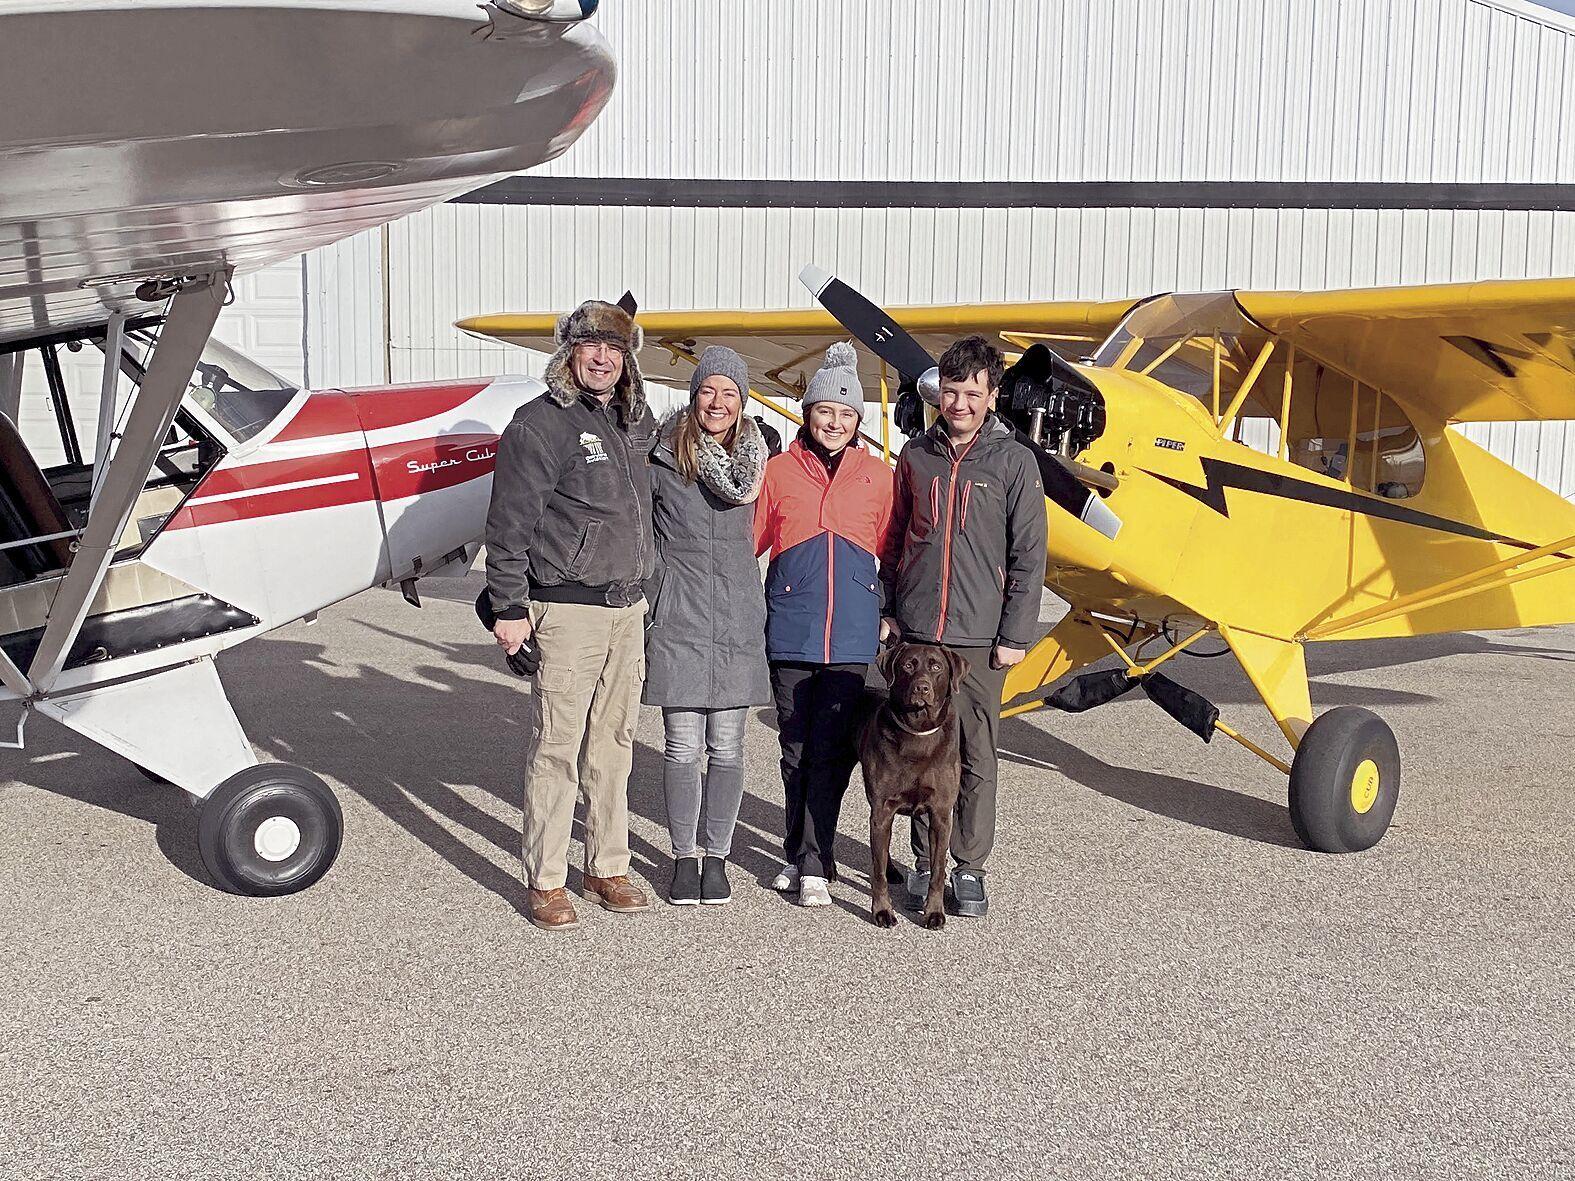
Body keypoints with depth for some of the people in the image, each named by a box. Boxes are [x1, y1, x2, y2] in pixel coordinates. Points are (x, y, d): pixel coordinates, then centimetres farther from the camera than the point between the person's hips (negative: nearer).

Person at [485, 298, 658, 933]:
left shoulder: (635, 423, 14)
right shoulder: (540, 424, -8)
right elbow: (509, 524, -10)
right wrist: (509, 607, -12)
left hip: (629, 609, 7)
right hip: (568, 610, -7)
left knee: (614, 744, 12)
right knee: (557, 748, -3)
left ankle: (608, 868, 22)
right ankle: (545, 881, 5)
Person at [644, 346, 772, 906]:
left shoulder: (756, 452, 6)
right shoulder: (663, 455, -1)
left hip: (737, 621, 2)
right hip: (678, 621, -2)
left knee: (726, 748, 6)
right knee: (683, 747, 1)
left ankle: (717, 856, 19)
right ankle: (684, 858, 15)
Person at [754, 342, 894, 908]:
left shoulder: (876, 475, 7)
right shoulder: (780, 470, 4)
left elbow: (892, 550, 15)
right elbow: (747, 539, 7)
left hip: (853, 633, 0)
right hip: (791, 629, 0)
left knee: (832, 750, -4)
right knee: (796, 749, 8)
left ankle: (814, 866, 2)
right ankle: (800, 855, 22)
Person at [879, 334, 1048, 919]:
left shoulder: (1014, 461, -1)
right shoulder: (916, 455, 8)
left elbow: (1028, 556, -2)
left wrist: (1015, 635, -5)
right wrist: (888, 609, 10)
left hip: (978, 637, -3)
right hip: (915, 631, 3)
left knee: (976, 756, 2)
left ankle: (969, 867, 12)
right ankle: (925, 860, 19)